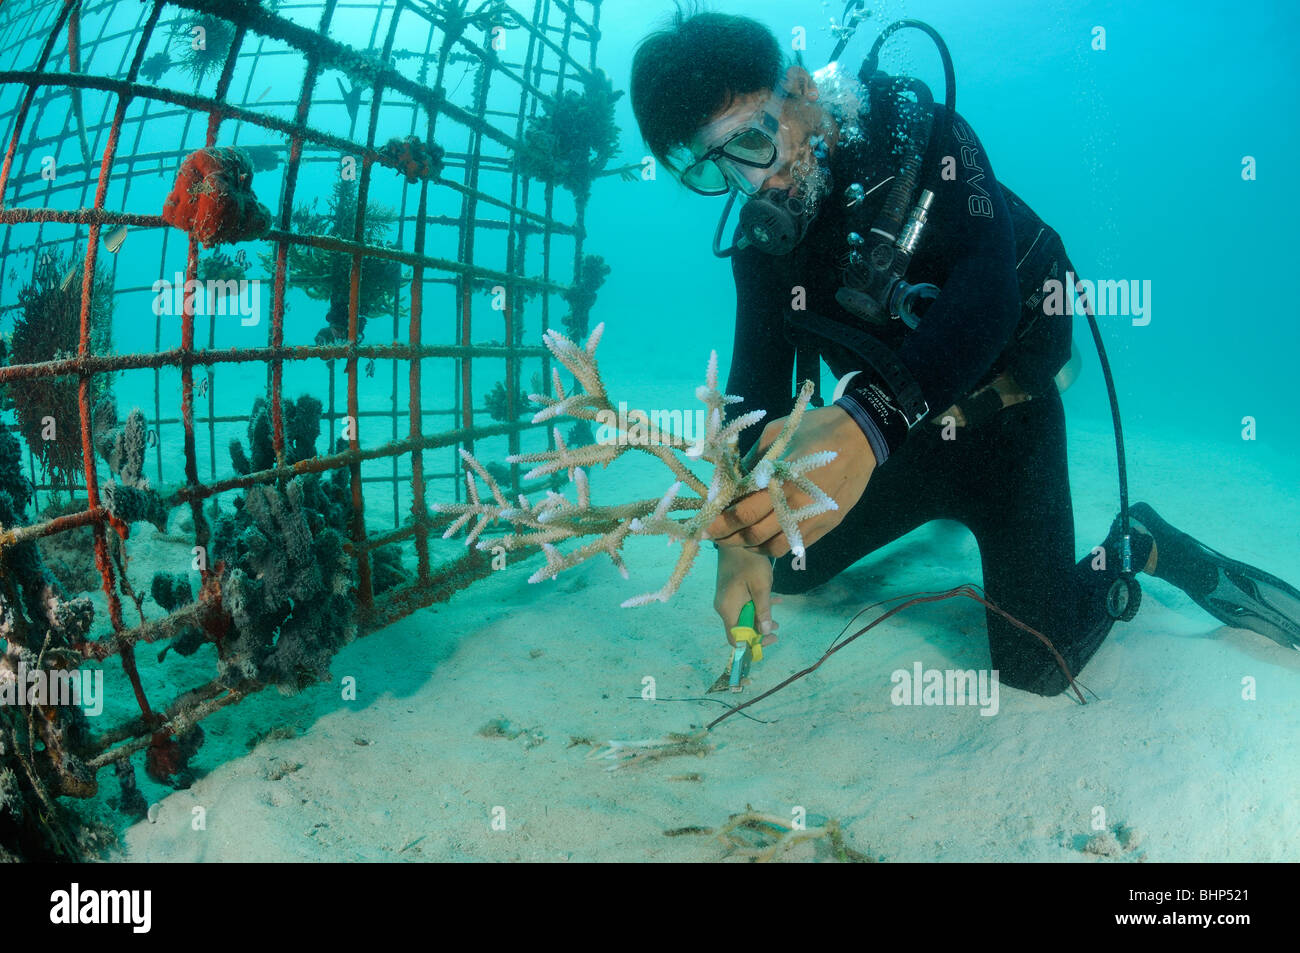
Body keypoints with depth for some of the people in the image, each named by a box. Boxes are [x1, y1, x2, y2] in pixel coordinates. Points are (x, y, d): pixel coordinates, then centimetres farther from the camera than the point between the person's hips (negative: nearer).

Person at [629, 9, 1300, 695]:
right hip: (899, 437, 6)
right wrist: (739, 536, -25)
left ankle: (1138, 547, 18)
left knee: (1038, 664, -12)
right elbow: (757, 381, -8)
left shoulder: (917, 136, -22)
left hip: (1001, 418, -5)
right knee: (789, 564, 13)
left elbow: (987, 293, -38)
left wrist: (867, 422, -56)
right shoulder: (761, 240, -5)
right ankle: (940, 506, 35)